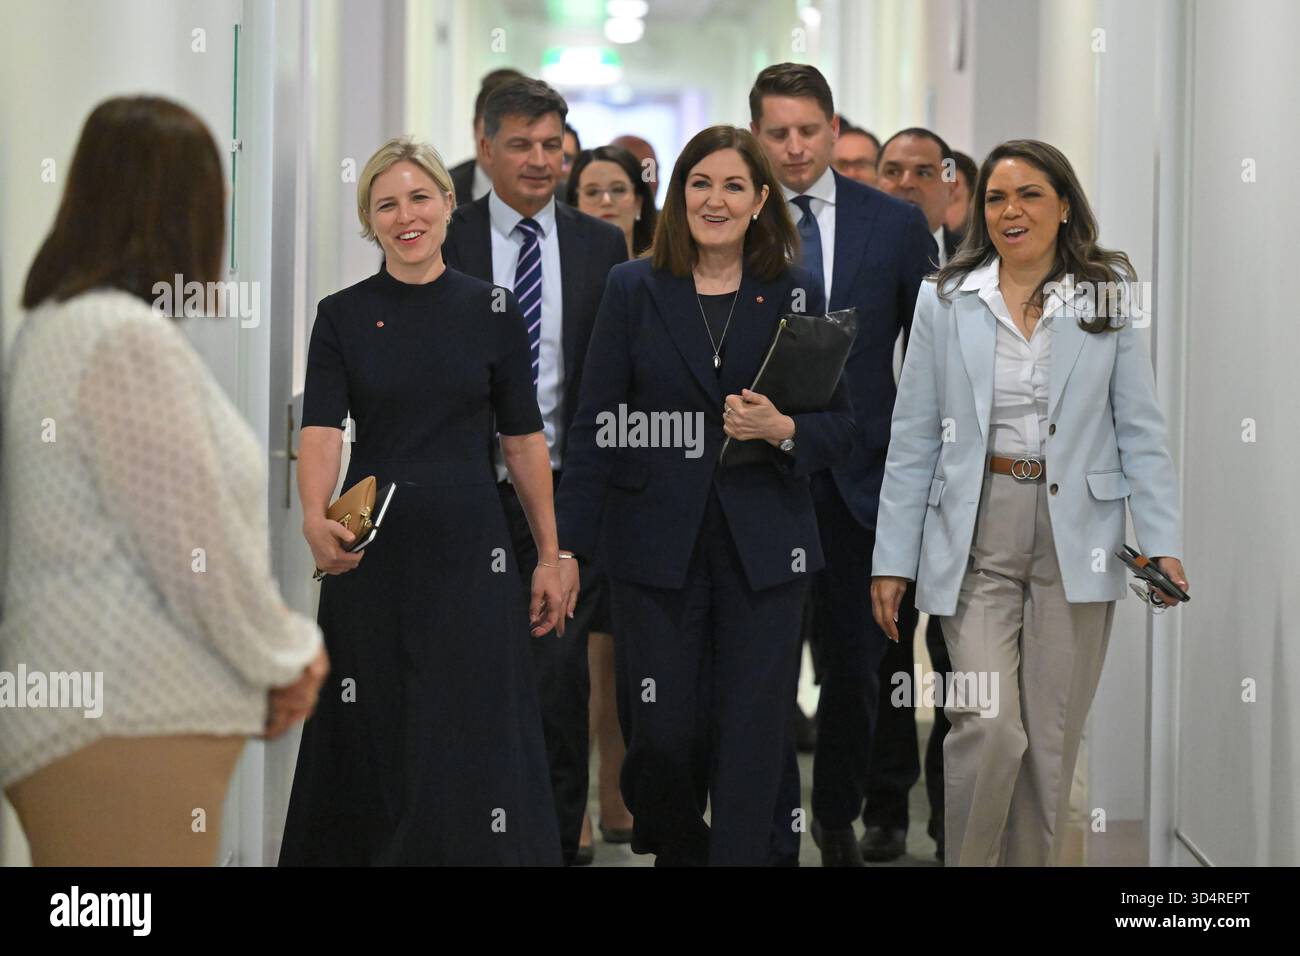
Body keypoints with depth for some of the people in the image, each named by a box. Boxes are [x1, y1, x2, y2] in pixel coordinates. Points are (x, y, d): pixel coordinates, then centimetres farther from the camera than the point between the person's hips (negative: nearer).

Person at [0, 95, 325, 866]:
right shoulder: (130, 339, -15)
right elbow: (195, 546, -16)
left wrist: (278, 651, 9)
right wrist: (287, 656, 1)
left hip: (91, 714, 10)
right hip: (124, 723, -10)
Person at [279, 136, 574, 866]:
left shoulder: (493, 311, 2)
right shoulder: (342, 317, 2)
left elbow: (525, 440, 5)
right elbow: (322, 430, -10)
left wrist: (551, 554, 1)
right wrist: (316, 517, -29)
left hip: (469, 548, -1)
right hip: (372, 552, 1)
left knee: (472, 745, -3)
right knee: (371, 742, 5)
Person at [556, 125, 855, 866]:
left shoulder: (797, 295, 5)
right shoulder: (633, 290, 4)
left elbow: (841, 427, 7)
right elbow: (596, 426, 3)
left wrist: (783, 431, -14)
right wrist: (568, 547, -4)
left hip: (764, 549, 0)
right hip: (657, 546, 0)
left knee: (751, 744, -3)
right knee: (663, 735, 1)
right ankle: (675, 848, 29)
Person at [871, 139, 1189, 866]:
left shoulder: (1109, 298, 2)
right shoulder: (945, 301, 4)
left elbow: (1142, 432, 3)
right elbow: (914, 440, 5)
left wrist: (1163, 543, -6)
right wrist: (892, 559, 1)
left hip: (1076, 540, 1)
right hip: (977, 537, -1)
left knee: (1052, 739, 5)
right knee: (988, 727, -12)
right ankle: (969, 860, 4)